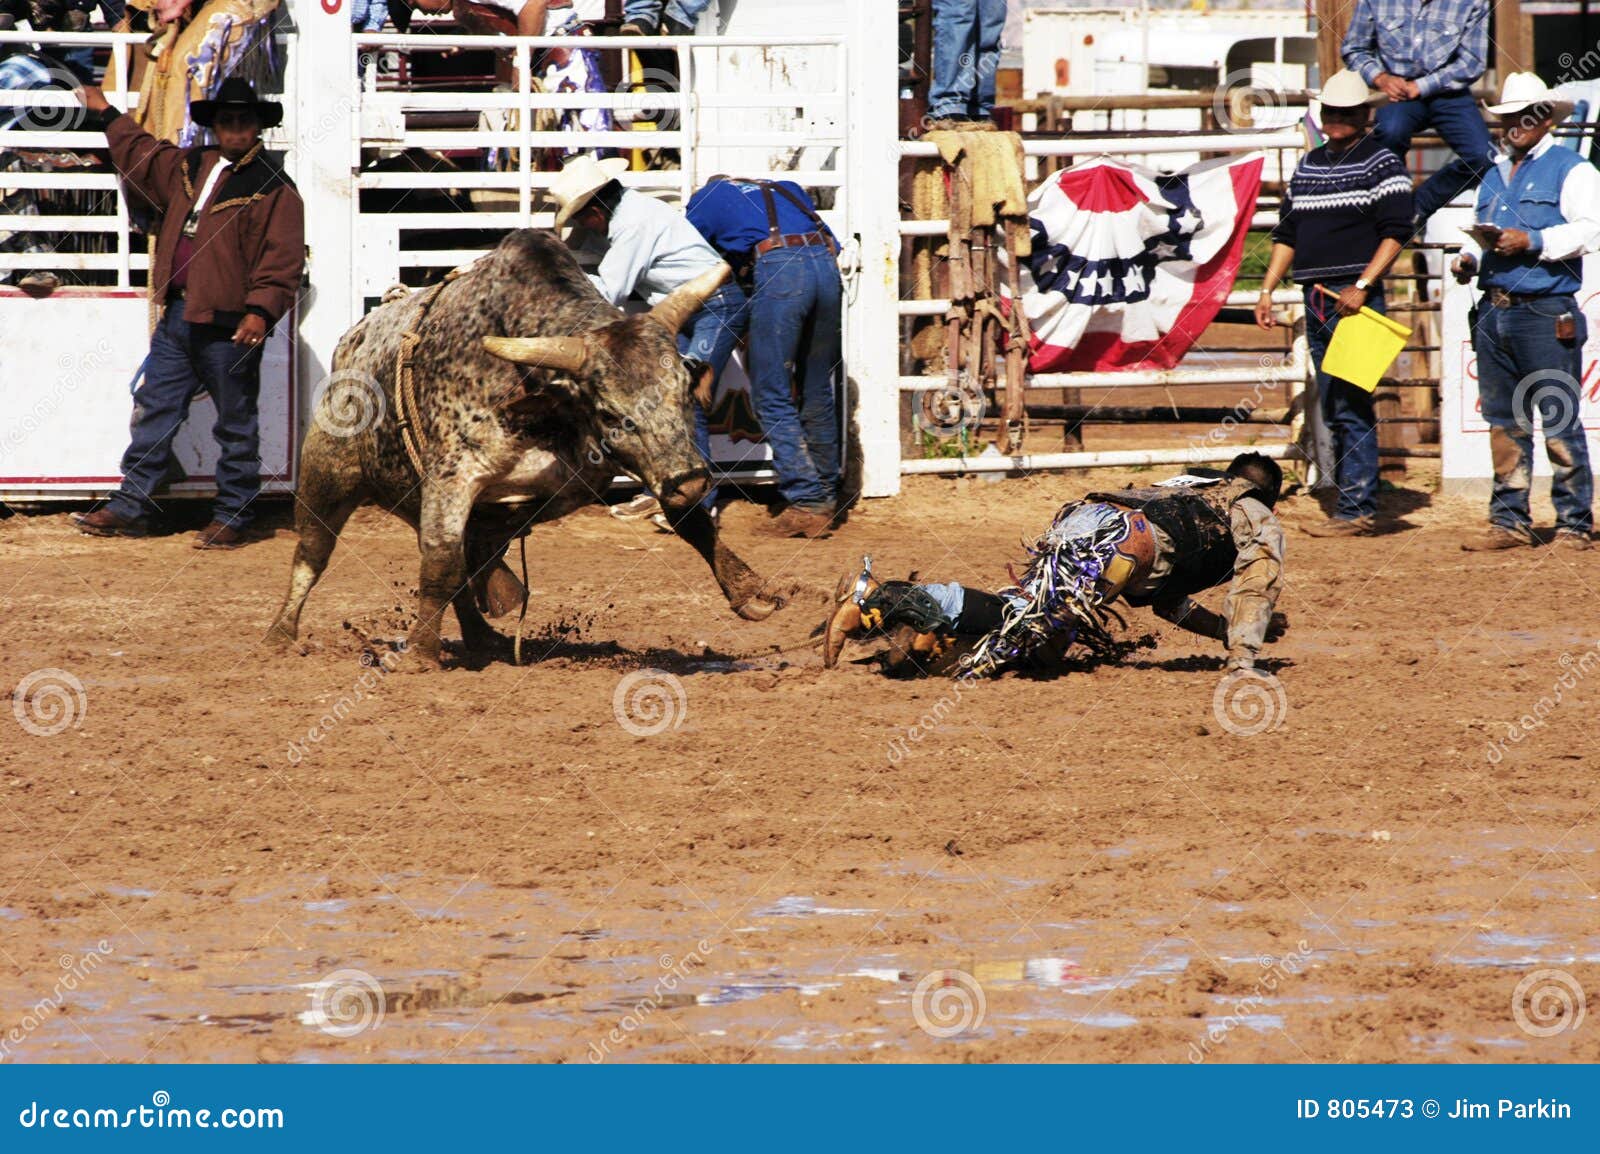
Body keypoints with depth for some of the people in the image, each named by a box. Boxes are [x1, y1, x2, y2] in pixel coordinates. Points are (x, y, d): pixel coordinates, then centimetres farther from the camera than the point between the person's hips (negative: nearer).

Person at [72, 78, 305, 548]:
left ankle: (232, 518, 9)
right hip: (177, 315, 7)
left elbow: (283, 258, -13)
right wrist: (108, 114, 45)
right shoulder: (188, 167, 14)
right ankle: (130, 506, 14)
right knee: (153, 410, 9)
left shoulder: (273, 188, -7)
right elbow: (139, 153, 34)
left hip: (229, 325, -7)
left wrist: (261, 309, -24)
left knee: (235, 424, 2)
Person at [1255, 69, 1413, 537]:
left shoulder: (1380, 163, -3)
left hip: (1356, 297, -8)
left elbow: (1396, 232, -10)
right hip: (1317, 298, 8)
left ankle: (1358, 510, -12)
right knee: (1330, 408, 8)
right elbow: (1287, 232, 23)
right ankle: (1350, 504, 11)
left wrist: (1362, 287, -19)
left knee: (1350, 406, -12)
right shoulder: (1308, 165, 19)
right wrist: (1267, 290, 14)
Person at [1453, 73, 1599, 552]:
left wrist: (1532, 242, -19)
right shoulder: (1495, 175, 23)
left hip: (1546, 314, -7)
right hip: (1494, 312, 7)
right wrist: (1469, 258, 9)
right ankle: (1509, 521, 12)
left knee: (1560, 423, -6)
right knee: (1504, 423, 8)